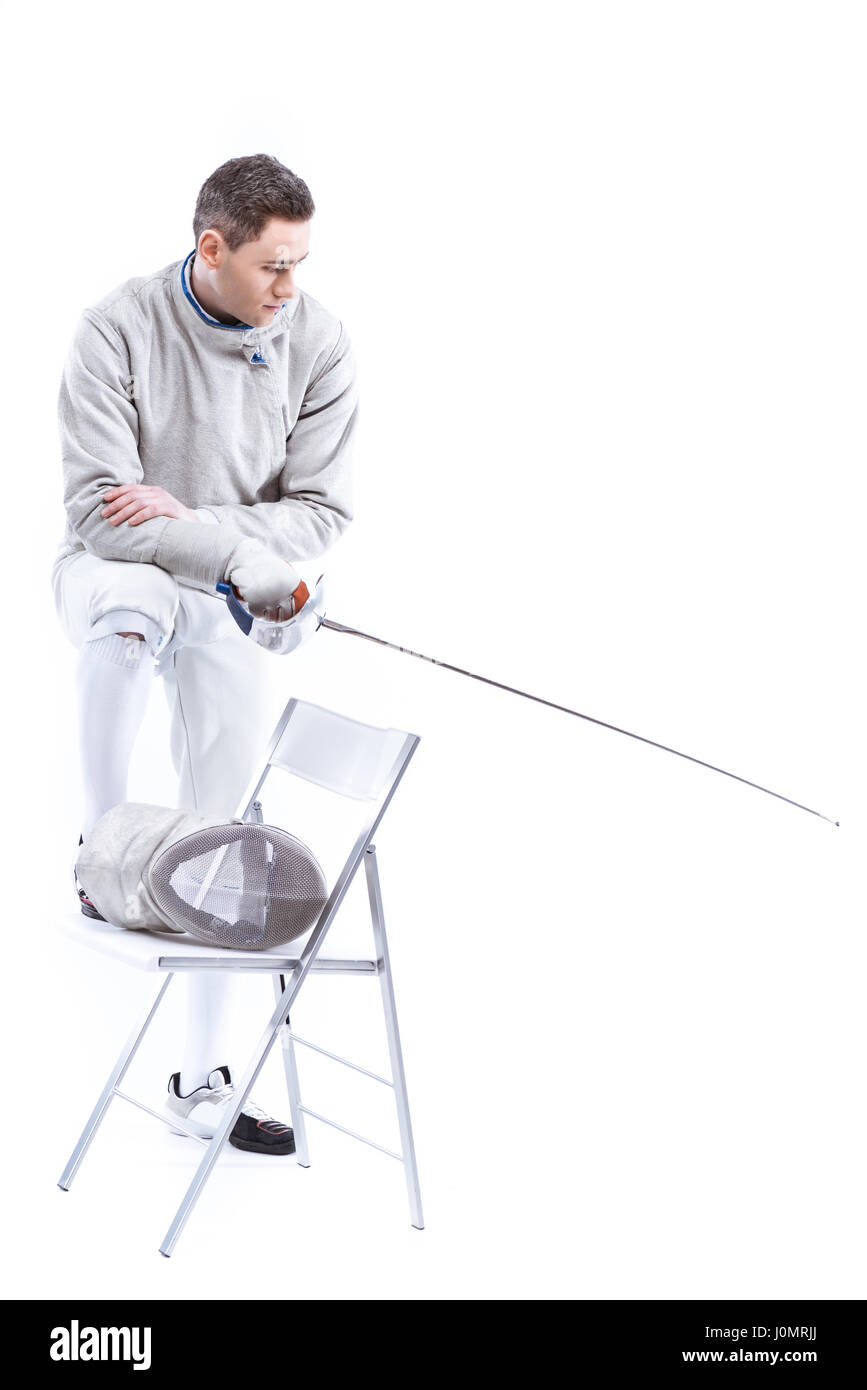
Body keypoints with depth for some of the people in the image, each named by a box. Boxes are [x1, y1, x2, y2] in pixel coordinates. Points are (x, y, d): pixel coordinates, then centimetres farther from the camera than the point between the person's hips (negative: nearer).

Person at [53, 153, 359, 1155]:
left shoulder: (317, 344, -9)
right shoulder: (118, 330, -17)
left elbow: (320, 510, -8)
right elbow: (97, 508, -19)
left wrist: (192, 522, -22)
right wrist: (249, 562, -25)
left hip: (228, 603, 3)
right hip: (109, 572, -3)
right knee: (133, 608, -40)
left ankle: (201, 1078, 15)